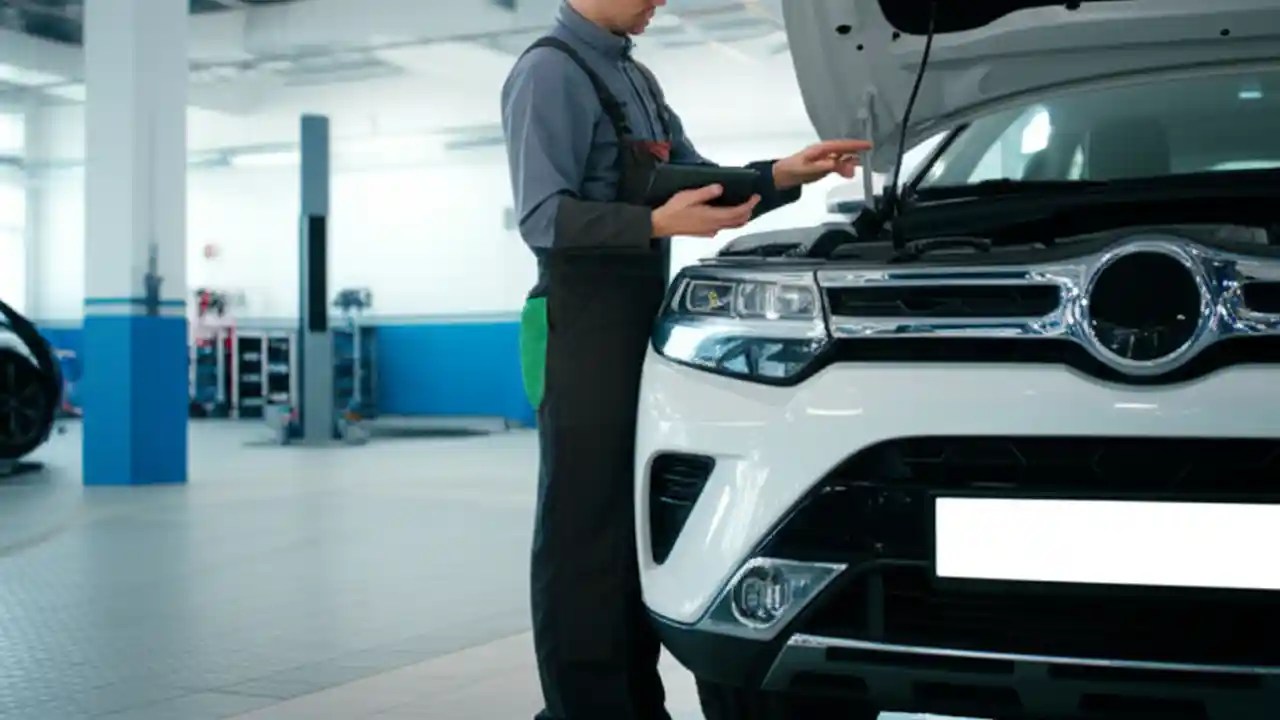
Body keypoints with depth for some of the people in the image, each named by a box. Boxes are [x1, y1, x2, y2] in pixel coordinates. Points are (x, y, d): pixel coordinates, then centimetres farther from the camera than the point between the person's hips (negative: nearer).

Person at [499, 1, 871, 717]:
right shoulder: (551, 72, -7)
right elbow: (542, 217, -17)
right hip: (585, 329, -9)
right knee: (584, 532, -6)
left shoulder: (639, 80, 22)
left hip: (642, 328, 9)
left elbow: (703, 186, 22)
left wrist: (782, 175, 6)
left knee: (641, 527, 12)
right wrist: (658, 223, -27)